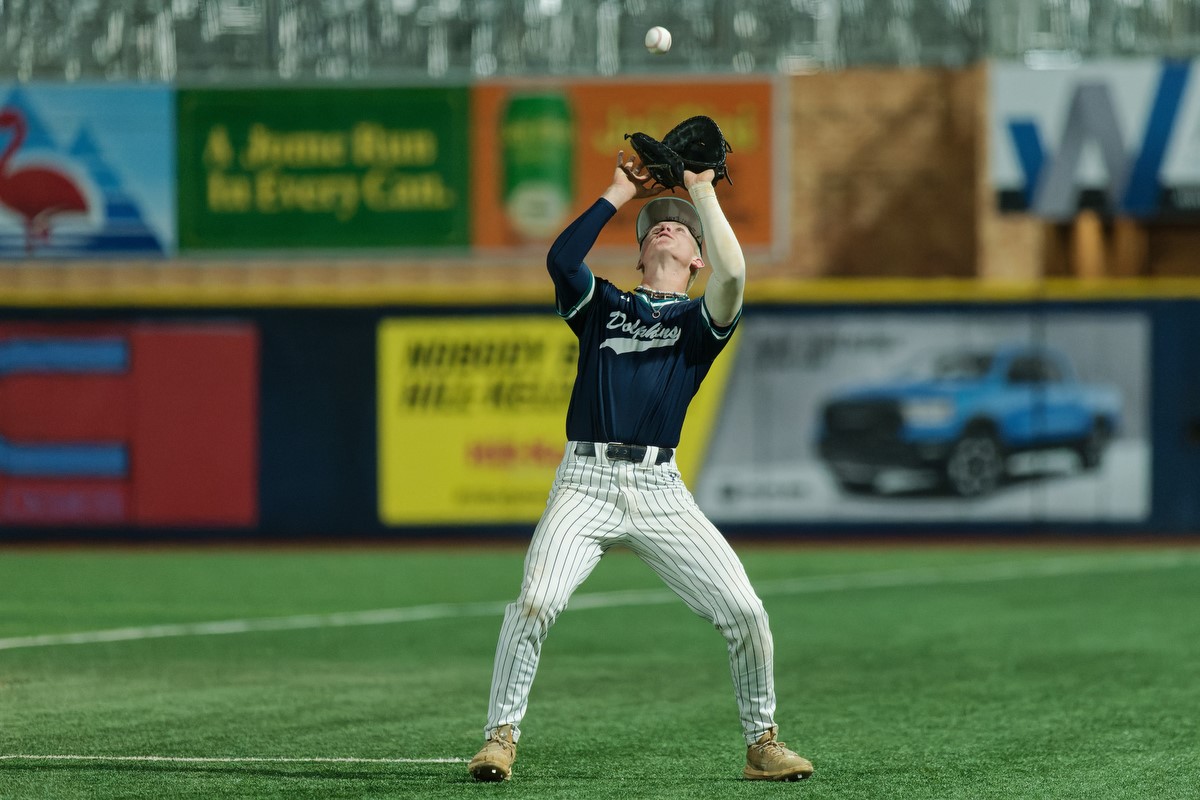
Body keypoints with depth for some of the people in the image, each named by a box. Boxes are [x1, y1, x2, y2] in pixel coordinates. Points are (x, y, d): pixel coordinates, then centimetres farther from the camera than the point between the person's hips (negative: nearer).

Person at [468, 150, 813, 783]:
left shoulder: (699, 319, 14)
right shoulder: (601, 304, 20)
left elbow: (732, 275, -8)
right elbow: (561, 258, -1)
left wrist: (702, 189, -2)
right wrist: (619, 194, 6)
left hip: (661, 490, 0)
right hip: (586, 483, 0)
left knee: (744, 610, -10)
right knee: (536, 600, -22)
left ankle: (762, 743, 7)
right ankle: (500, 736, -12)